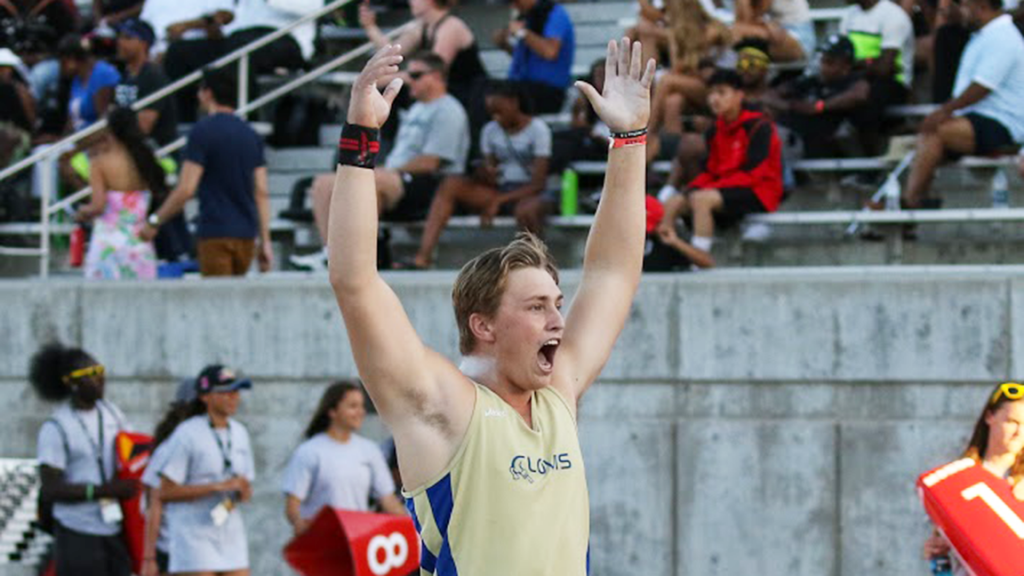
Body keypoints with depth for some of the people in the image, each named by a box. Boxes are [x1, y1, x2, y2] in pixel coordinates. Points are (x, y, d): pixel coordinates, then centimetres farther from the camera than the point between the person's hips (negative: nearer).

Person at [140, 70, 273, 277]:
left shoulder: (203, 131, -8)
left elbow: (186, 189, -13)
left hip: (215, 233, -6)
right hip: (246, 234, 6)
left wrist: (154, 221, -3)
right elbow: (262, 193, 8)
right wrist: (265, 241, 10)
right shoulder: (251, 135, 11)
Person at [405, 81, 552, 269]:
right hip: (499, 189, 5)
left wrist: (499, 201, -19)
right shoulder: (491, 130, 12)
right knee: (451, 183, -19)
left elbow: (539, 182, -11)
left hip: (527, 193, -5)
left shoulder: (537, 129, -5)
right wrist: (485, 174, -16)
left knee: (525, 210, -43)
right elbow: (486, 178, 11)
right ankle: (423, 255, -30)